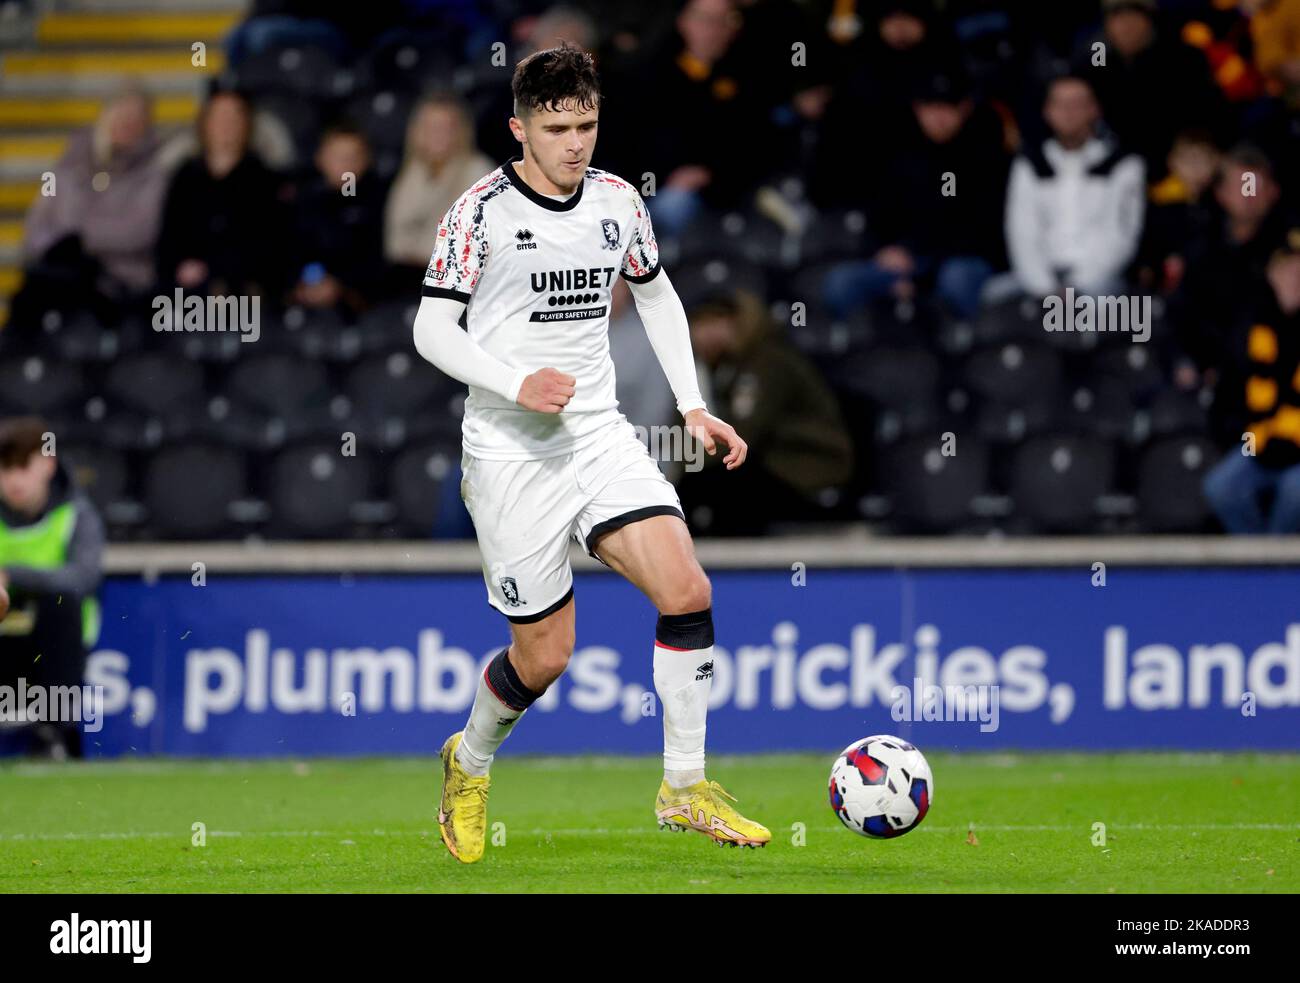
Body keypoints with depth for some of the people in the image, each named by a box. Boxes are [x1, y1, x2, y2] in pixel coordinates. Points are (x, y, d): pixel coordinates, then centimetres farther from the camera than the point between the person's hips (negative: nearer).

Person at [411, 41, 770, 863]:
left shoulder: (617, 201, 6)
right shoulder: (483, 211, -9)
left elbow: (657, 297, 22)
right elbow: (432, 331, -8)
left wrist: (693, 407, 13)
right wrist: (518, 384, -24)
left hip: (600, 435, 4)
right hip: (512, 455, -4)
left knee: (687, 590, -16)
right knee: (544, 656, -1)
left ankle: (685, 788, -4)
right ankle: (470, 764, 31)